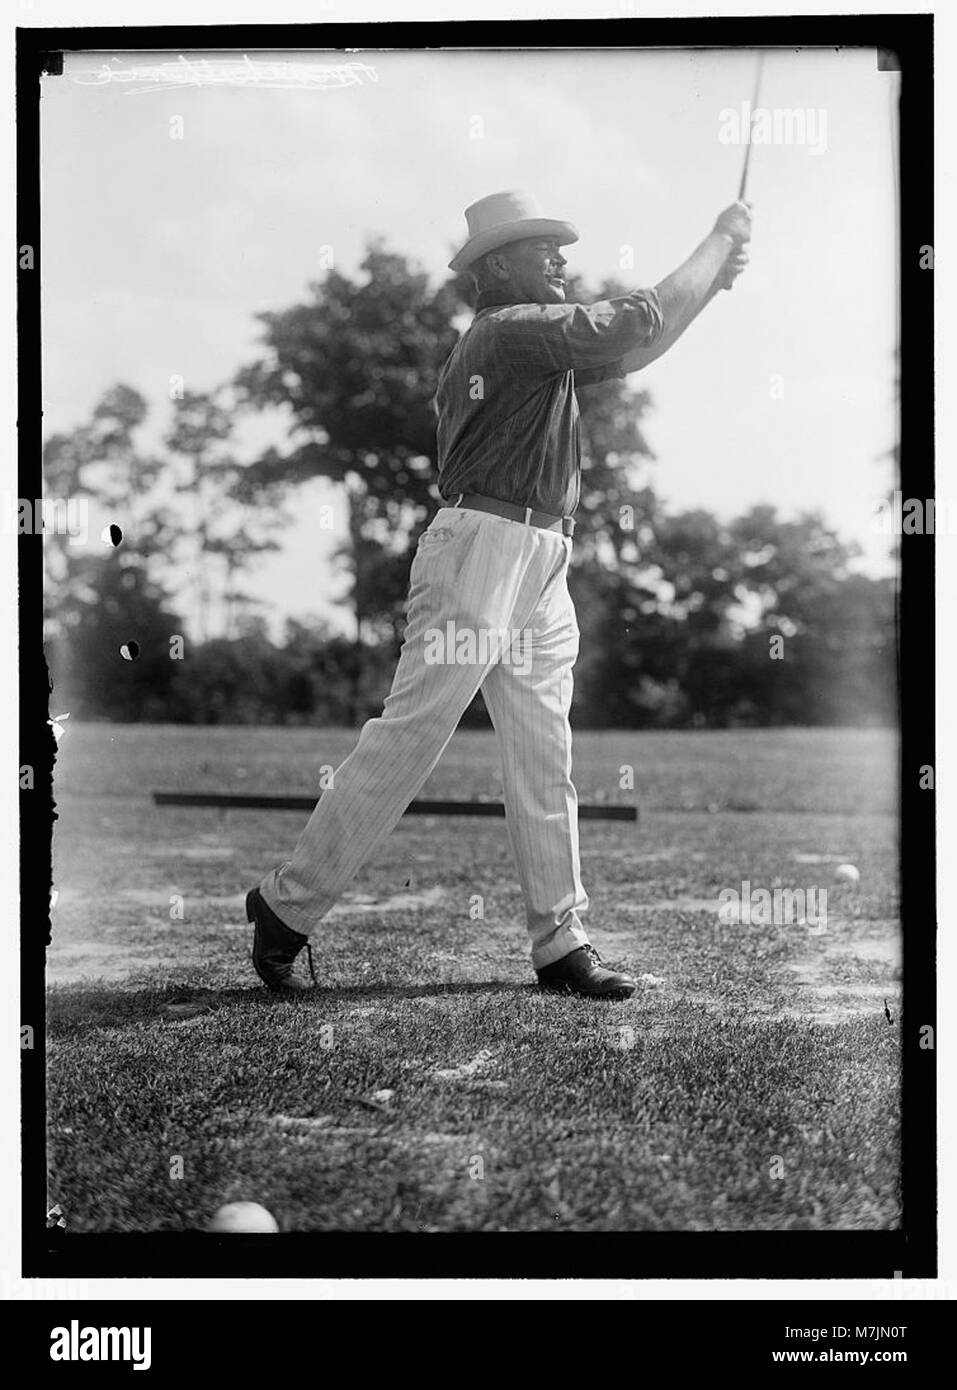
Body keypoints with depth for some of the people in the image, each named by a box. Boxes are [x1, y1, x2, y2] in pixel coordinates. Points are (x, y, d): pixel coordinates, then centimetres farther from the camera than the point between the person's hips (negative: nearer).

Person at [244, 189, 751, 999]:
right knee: (410, 737, -9)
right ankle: (288, 907, -1)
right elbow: (645, 327, -14)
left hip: (541, 568, 10)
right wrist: (721, 241, -2)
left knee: (545, 757, 6)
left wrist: (713, 276, 14)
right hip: (483, 545, -10)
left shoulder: (533, 339, 21)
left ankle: (561, 941, 8)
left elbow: (628, 346, 23)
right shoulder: (515, 328, -9)